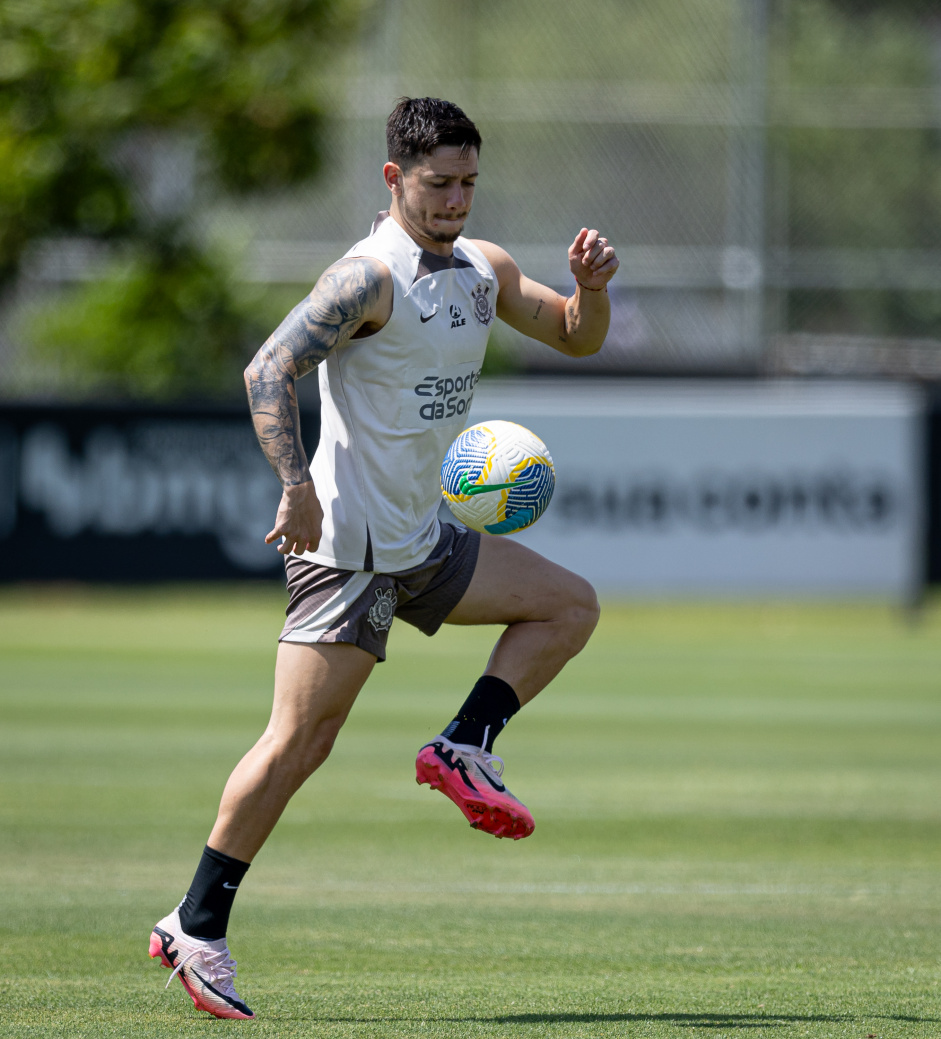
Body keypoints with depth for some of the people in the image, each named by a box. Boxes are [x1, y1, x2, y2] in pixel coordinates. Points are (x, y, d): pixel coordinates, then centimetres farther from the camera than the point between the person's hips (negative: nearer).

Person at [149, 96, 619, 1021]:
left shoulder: (483, 270, 11)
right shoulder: (370, 277, -15)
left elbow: (575, 337, 21)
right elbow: (268, 372, -22)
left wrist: (591, 286, -1)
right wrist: (296, 484, -34)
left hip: (422, 544, 8)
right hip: (347, 546, -8)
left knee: (570, 606, 11)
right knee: (301, 739, -12)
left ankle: (464, 748, 5)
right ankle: (196, 929, -6)